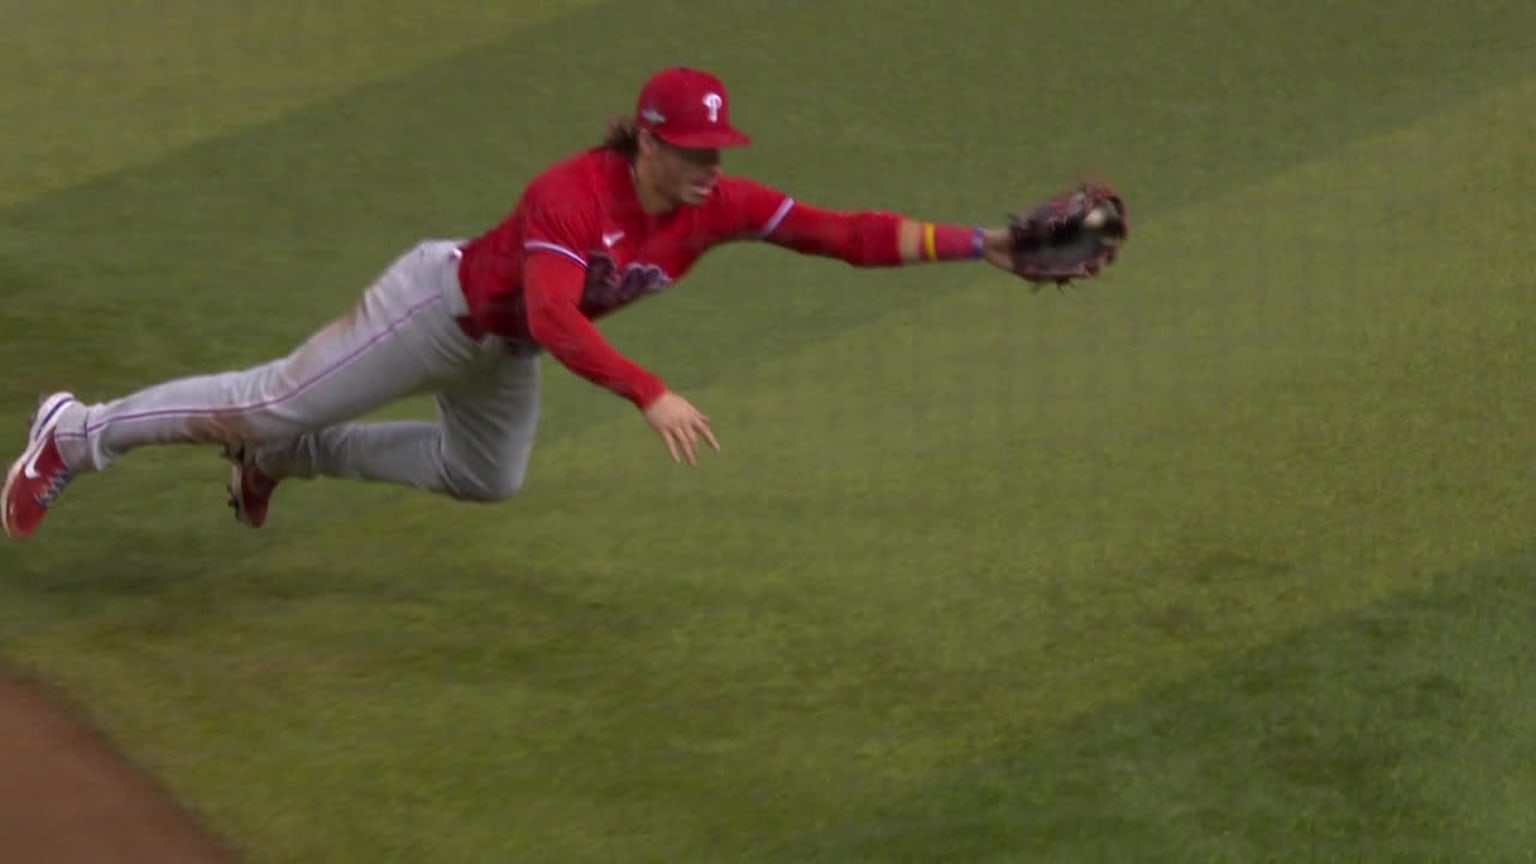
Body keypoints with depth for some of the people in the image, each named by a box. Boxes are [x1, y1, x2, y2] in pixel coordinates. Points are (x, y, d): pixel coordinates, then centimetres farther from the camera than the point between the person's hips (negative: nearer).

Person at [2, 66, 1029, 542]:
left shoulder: (717, 204, -19)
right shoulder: (572, 194, -38)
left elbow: (846, 233, -23)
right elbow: (556, 320, -50)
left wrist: (976, 244, -32)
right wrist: (651, 394, -60)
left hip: (504, 353, 8)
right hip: (442, 306, -8)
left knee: (485, 479, 27)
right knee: (275, 402, 2)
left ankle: (281, 458, 42)